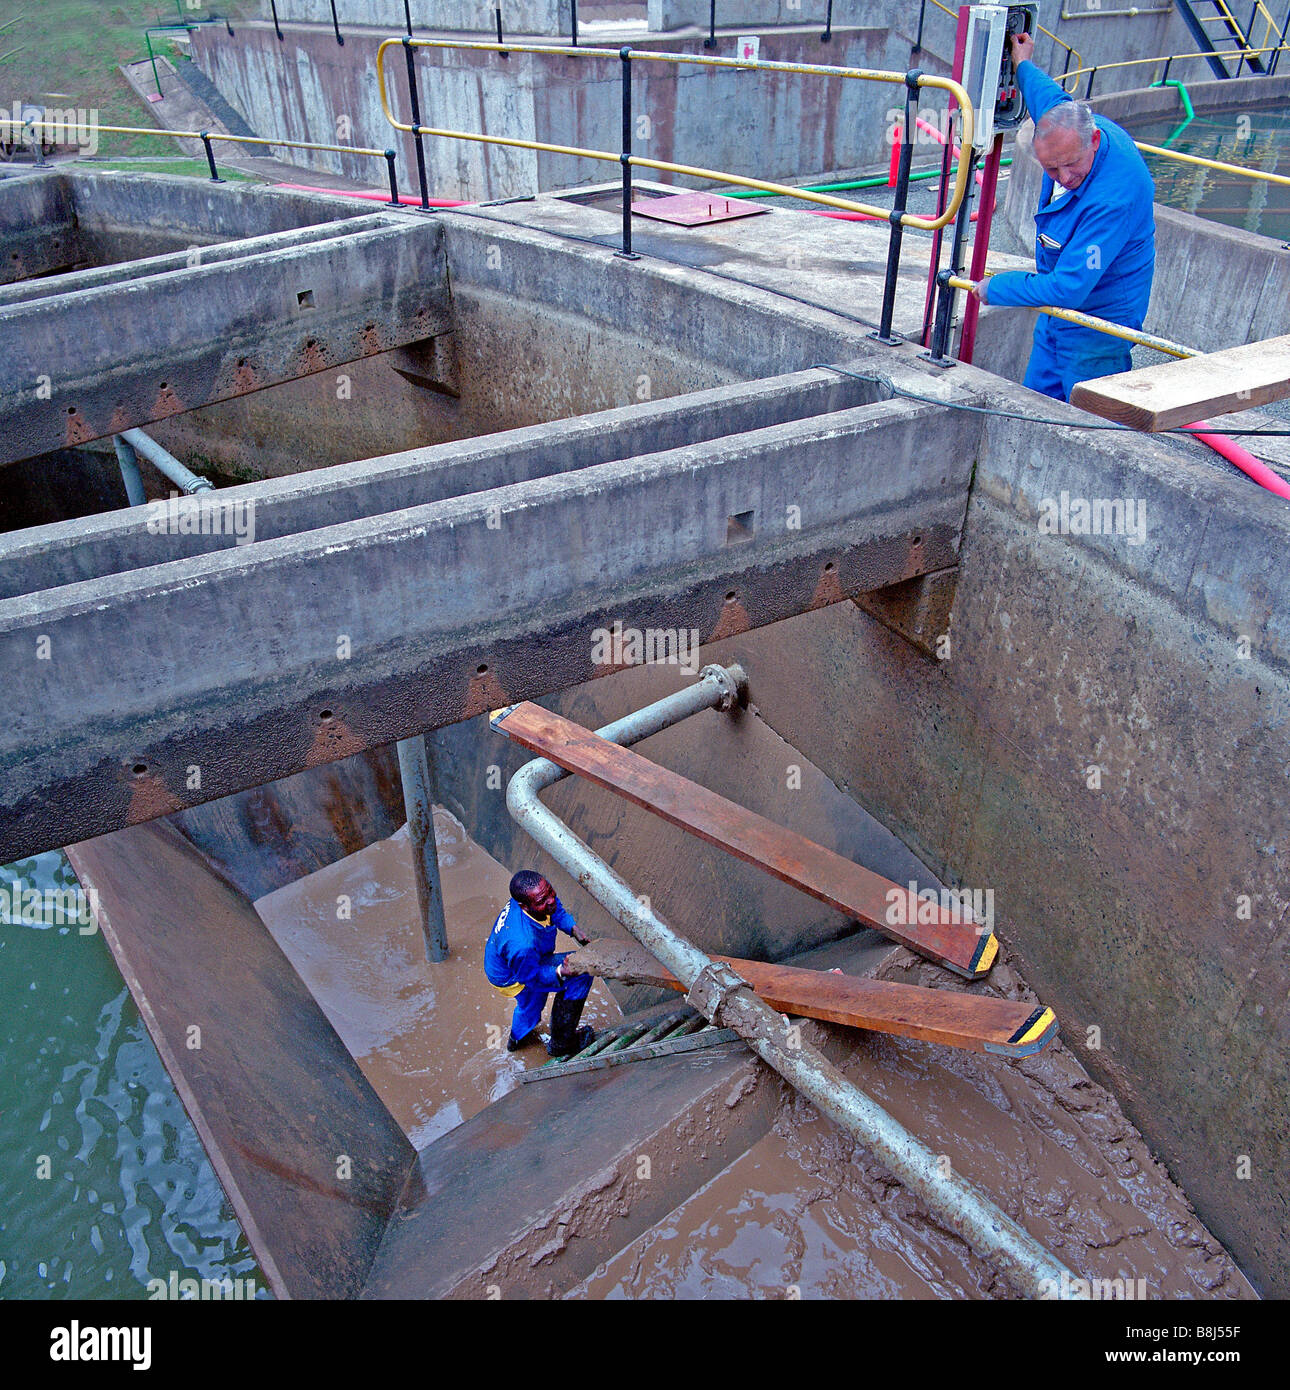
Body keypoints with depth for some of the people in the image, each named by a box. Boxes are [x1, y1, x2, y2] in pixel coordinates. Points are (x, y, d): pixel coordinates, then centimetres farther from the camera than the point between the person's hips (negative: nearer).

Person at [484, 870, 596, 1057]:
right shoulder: (522, 944, -48)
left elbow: (557, 910, -2)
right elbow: (531, 976, -28)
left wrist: (573, 929, -15)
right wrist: (560, 973, -42)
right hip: (511, 978, -8)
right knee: (582, 971, -13)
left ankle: (518, 1038, 69)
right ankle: (561, 1042, 5)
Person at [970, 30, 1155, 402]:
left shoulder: (1113, 198, -33)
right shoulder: (1070, 125, -6)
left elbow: (1068, 288, -33)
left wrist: (996, 287, -21)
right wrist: (1023, 66, 37)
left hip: (1096, 329, -9)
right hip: (1056, 316, 9)